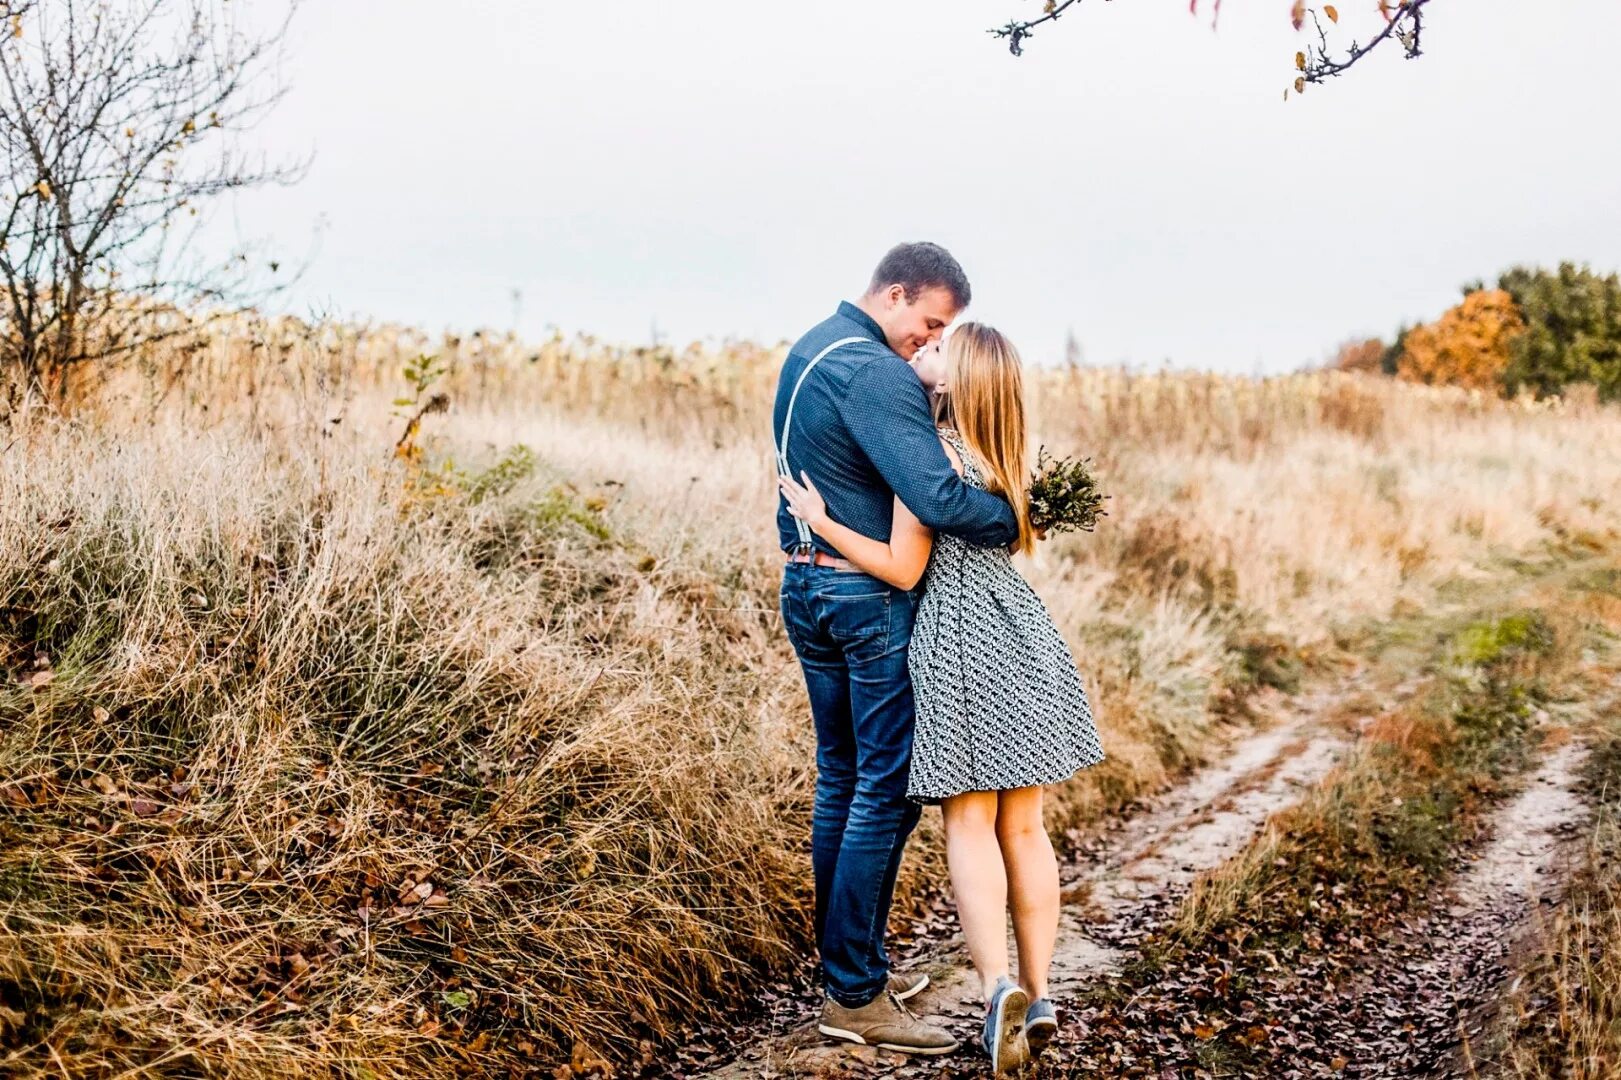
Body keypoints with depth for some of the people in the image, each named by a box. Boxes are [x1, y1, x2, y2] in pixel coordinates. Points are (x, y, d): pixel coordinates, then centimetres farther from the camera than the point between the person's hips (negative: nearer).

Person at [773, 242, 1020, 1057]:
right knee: (888, 787, -3)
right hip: (871, 598, -10)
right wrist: (1018, 518, -14)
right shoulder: (878, 376, -19)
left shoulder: (808, 349, 13)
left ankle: (845, 960, 25)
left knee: (841, 775, 16)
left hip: (805, 584, 10)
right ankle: (853, 995, 2)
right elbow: (938, 500, -29)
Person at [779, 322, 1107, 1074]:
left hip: (961, 643, -6)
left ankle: (998, 987, -14)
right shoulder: (1004, 455, 10)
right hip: (1022, 636, 6)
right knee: (1024, 826, 9)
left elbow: (904, 568, -11)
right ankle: (1037, 994, 12)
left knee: (969, 824, -1)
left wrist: (820, 521, -7)